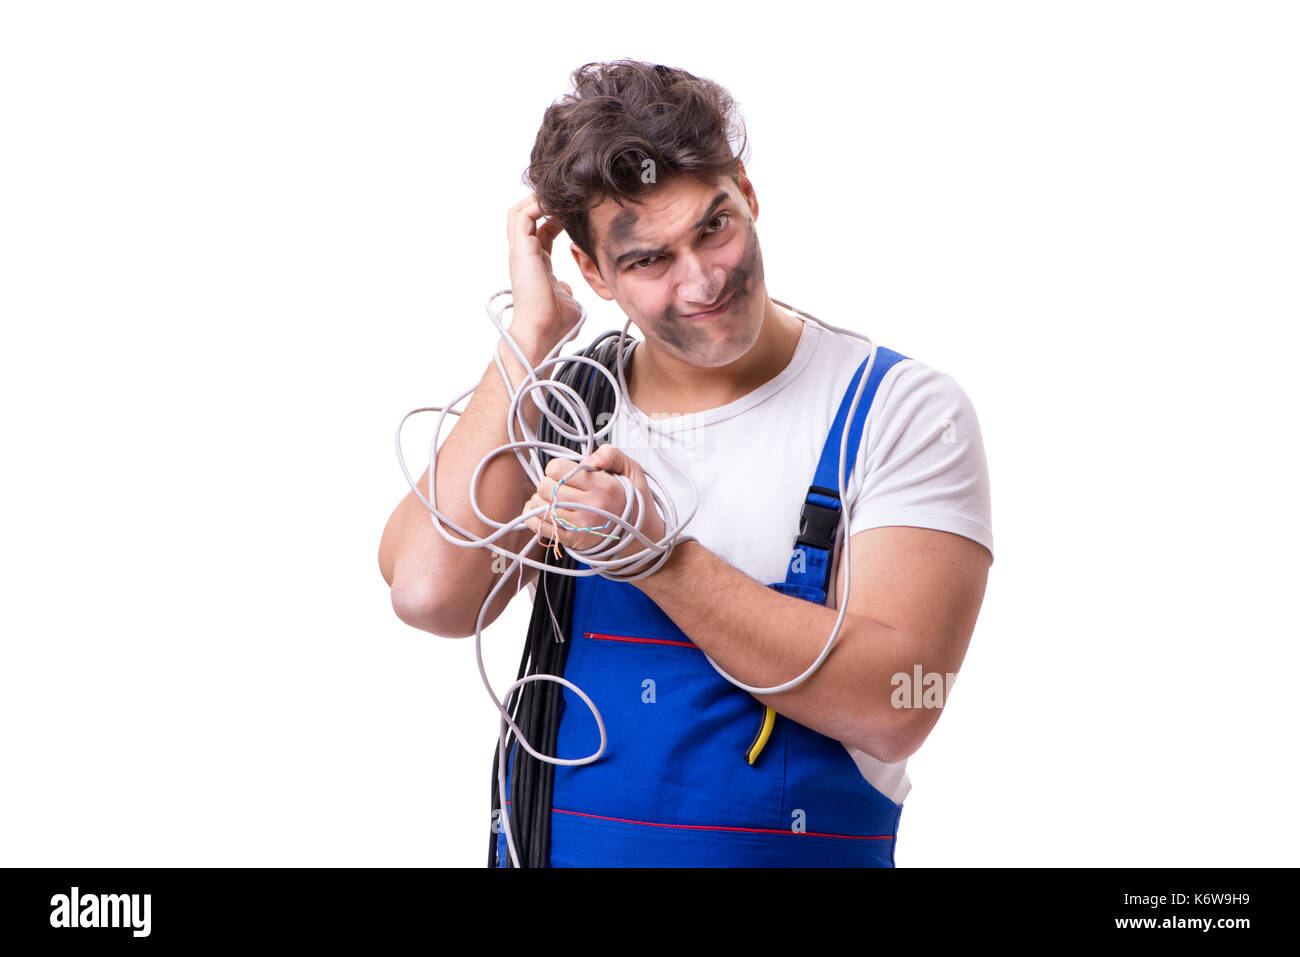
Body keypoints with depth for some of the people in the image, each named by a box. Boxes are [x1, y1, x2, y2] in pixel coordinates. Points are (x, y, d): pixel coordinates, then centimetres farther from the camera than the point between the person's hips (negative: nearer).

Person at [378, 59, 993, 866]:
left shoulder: (905, 410, -4)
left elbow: (893, 710, -13)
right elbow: (431, 592, -11)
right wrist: (532, 332, -7)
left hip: (798, 851, -2)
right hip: (561, 845, 2)